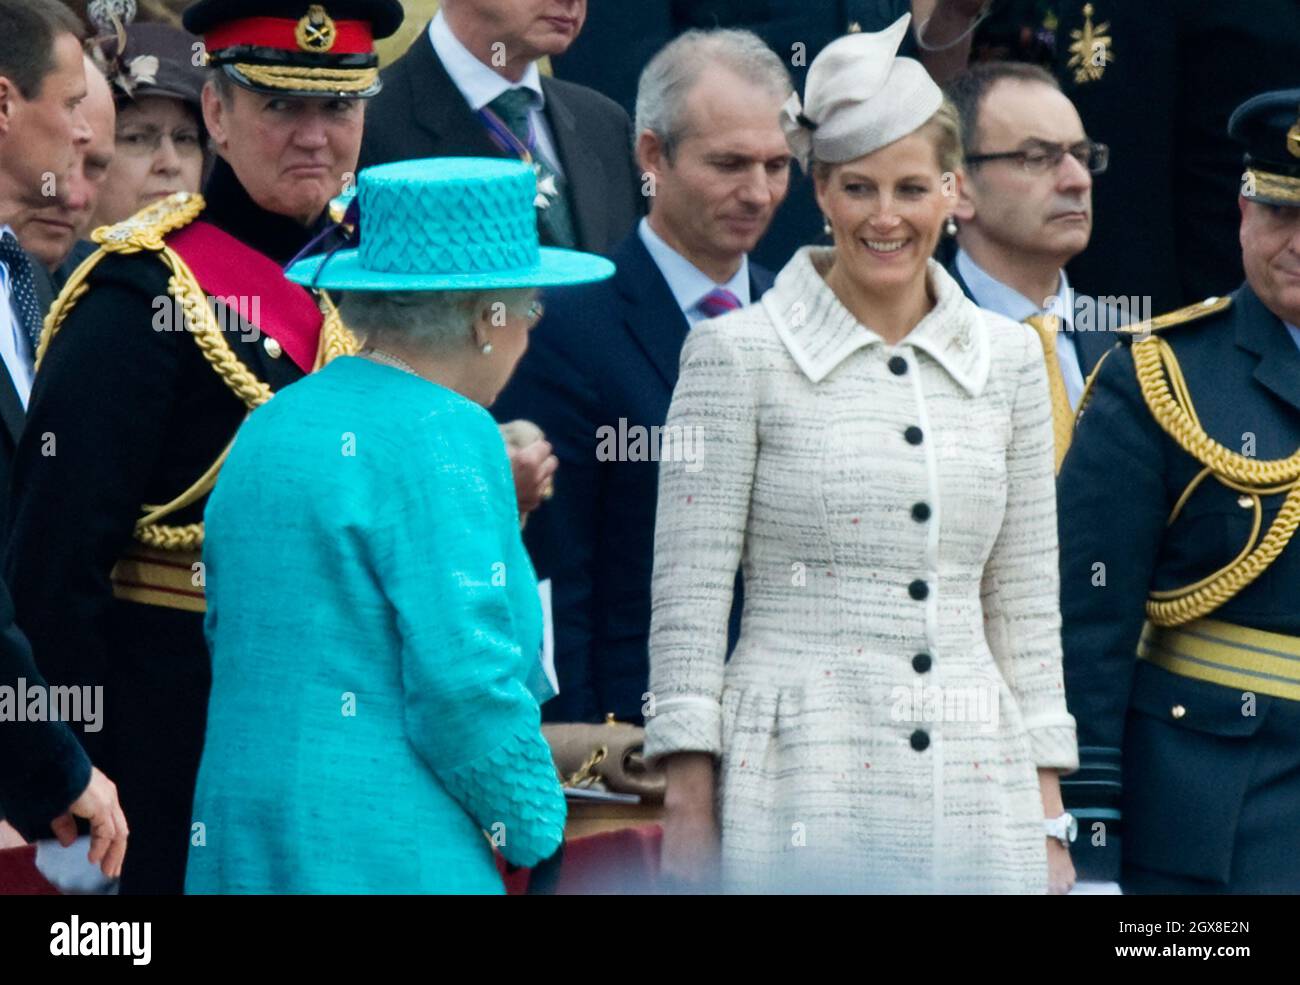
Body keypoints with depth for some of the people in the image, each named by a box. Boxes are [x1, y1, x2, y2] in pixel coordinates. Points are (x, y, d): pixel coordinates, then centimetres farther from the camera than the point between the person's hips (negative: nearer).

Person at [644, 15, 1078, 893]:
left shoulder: (1006, 357, 12)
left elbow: (1026, 607, 15)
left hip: (976, 791, 4)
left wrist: (1048, 821, 10)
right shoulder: (738, 354, 0)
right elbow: (688, 607, -1)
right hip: (801, 801, -3)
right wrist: (689, 820, -7)